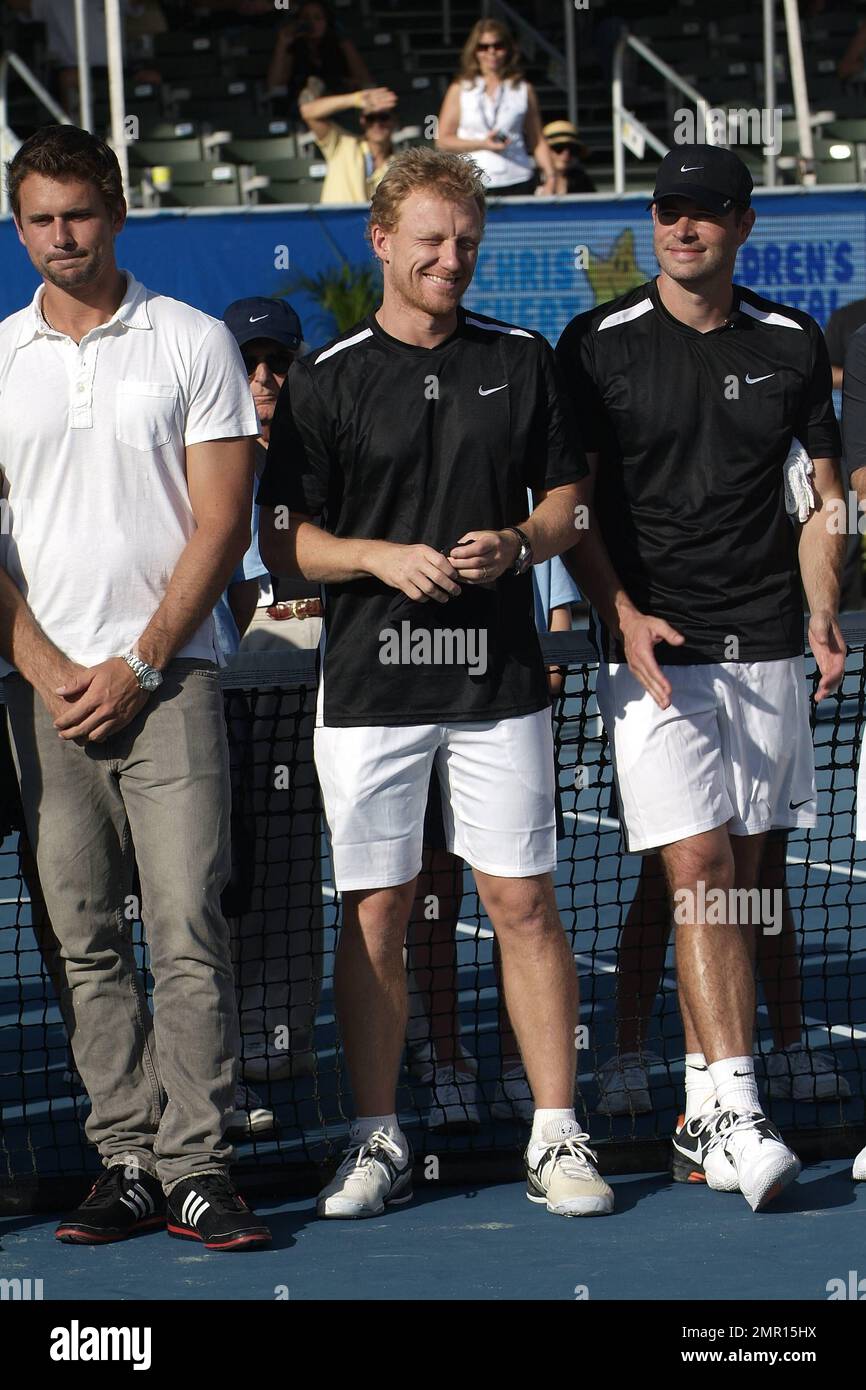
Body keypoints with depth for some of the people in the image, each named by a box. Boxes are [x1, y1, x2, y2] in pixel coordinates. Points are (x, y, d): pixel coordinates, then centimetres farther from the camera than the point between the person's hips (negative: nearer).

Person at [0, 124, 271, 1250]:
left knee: (188, 933, -10)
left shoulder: (193, 344, 4)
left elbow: (222, 524, 0)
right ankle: (126, 1160, 6)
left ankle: (196, 1168, -9)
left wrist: (138, 665, -7)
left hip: (167, 679, -3)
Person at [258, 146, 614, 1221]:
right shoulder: (325, 379, 1)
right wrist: (384, 557, -15)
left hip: (498, 678, 1)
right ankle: (377, 1143, 11)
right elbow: (284, 538, 1)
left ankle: (557, 1139, 7)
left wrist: (519, 544, -8)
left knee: (522, 901, 1)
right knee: (374, 912, 2)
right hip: (369, 683, -1)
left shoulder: (522, 361, 8)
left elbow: (567, 496, 13)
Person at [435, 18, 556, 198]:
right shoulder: (460, 90, 10)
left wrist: (550, 175, -2)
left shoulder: (524, 90, 11)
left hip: (517, 182, 1)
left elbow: (537, 141, 12)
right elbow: (443, 140, 7)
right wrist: (482, 144, -7)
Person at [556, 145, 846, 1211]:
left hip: (766, 646, 3)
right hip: (652, 646, -3)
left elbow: (820, 492, 15)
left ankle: (704, 1109, 12)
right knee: (698, 867, -13)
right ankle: (737, 1113, -19)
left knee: (740, 880, 5)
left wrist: (823, 613, 2)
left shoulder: (793, 346, 9)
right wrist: (622, 614, -11)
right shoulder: (598, 346, 1)